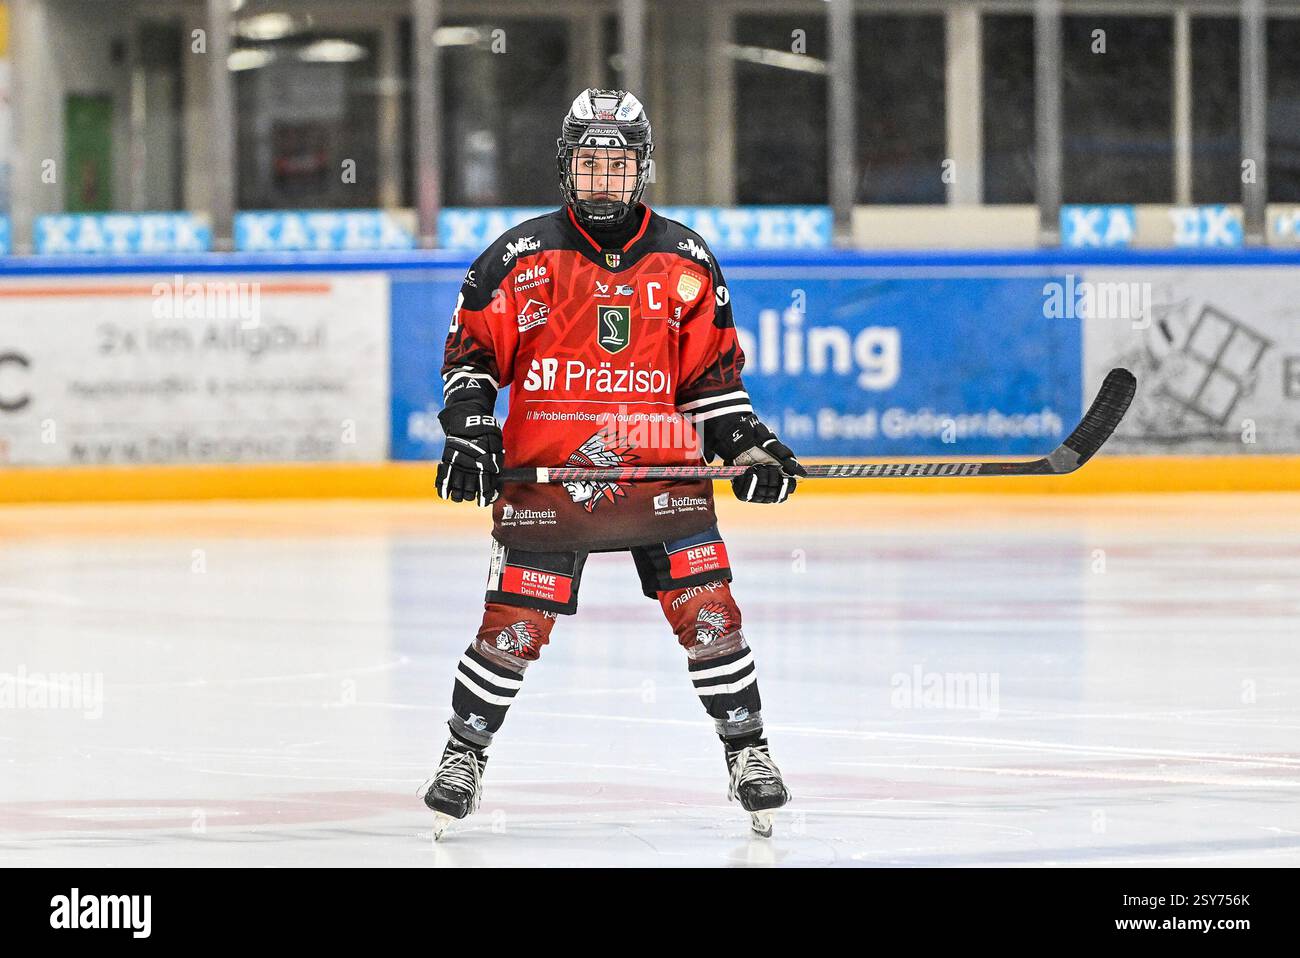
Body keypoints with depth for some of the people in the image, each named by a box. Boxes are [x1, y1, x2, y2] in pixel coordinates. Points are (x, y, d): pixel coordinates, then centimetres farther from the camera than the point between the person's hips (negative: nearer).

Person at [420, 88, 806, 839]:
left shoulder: (686, 260, 7)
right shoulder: (521, 257, 1)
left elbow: (714, 369, 13)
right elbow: (472, 349, 6)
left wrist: (745, 440, 3)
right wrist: (468, 428, -6)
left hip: (663, 469, 1)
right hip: (543, 471, -1)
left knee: (708, 611, -5)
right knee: (514, 626, -3)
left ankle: (748, 753, 9)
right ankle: (465, 753, 15)